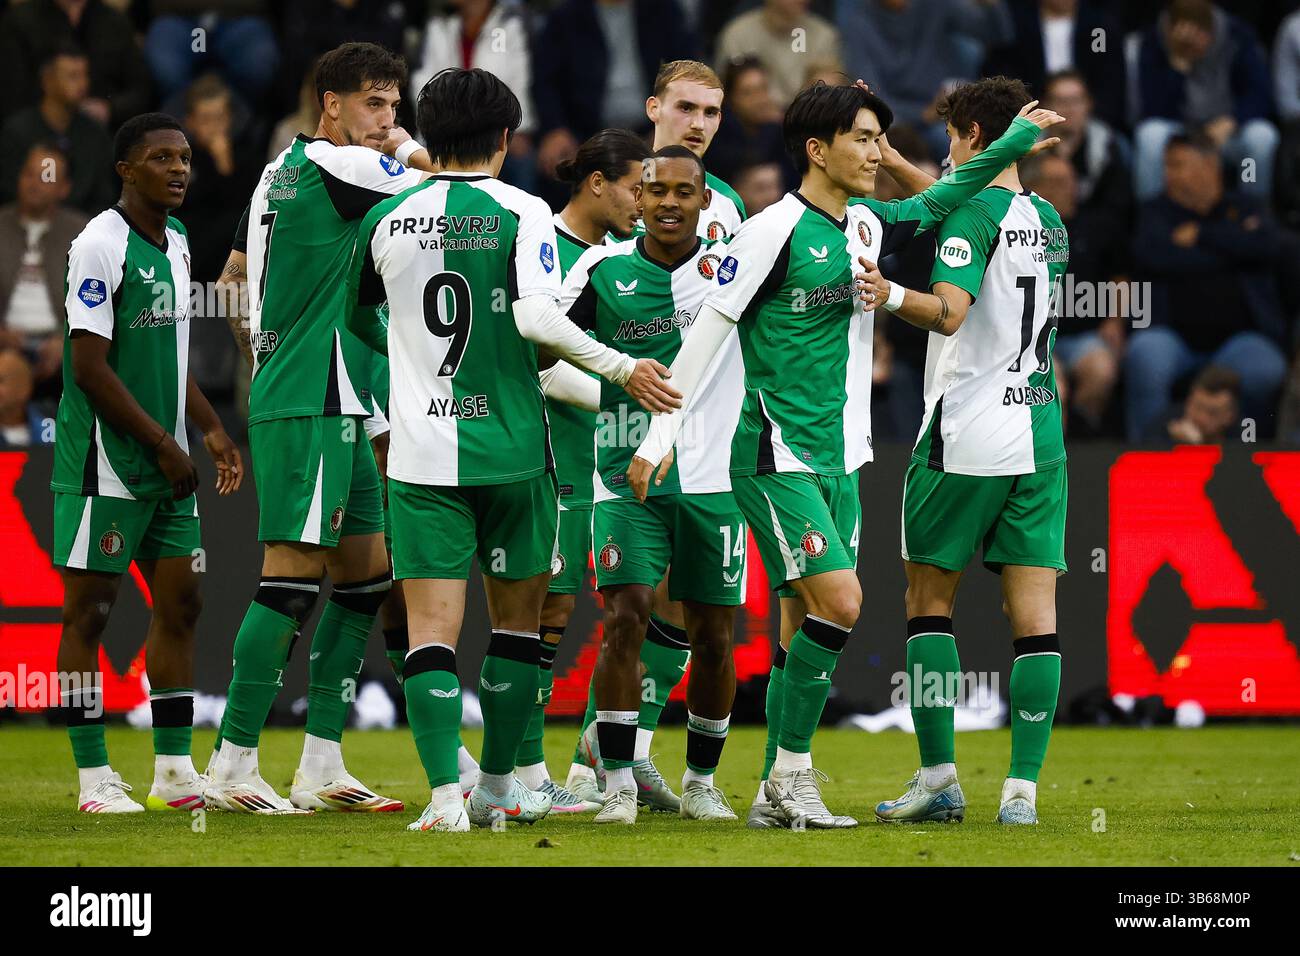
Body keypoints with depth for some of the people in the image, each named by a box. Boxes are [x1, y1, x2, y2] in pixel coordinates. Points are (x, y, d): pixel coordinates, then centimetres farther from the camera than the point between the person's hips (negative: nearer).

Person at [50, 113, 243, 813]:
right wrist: (162, 444, -15)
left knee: (180, 602, 7)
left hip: (167, 467, 9)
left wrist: (210, 429, 16)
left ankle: (174, 772, 13)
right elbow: (90, 366, -17)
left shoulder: (175, 242, 14)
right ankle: (94, 778, 0)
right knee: (89, 610, -2)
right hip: (105, 466, -9)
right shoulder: (100, 245, -14)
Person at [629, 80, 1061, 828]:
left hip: (838, 458, 8)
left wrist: (1018, 138, 21)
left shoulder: (867, 225, 10)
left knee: (806, 625, 6)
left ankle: (778, 794, 11)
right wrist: (660, 436, -12)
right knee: (840, 601, -18)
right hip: (777, 457, -8)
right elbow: (708, 331, -10)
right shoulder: (774, 231, -12)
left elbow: (939, 203, 28)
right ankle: (792, 773, -7)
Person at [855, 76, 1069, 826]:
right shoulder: (1049, 221, 14)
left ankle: (939, 777, 2)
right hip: (1040, 433, 6)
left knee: (929, 600, 6)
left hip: (965, 437, -6)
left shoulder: (974, 214, -10)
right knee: (1035, 612, 0)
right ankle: (1023, 786, -5)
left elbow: (949, 311, -23)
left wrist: (892, 295, -41)